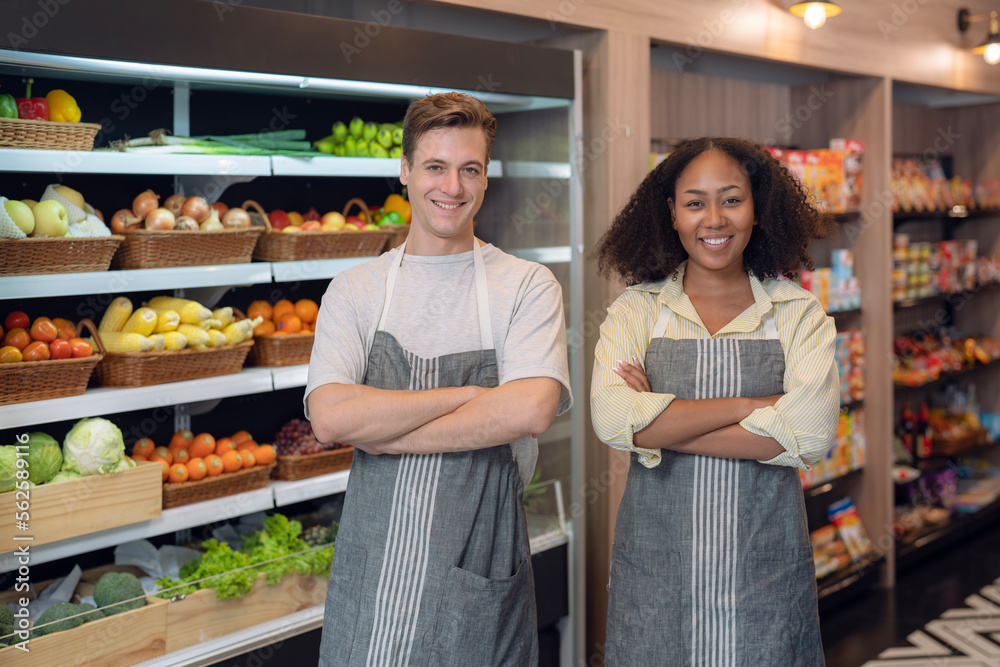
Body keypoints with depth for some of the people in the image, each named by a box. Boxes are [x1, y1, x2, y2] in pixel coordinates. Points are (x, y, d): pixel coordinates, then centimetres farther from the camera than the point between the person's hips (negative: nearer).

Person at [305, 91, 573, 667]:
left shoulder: (529, 287, -1)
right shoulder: (356, 289, 4)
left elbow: (530, 411, -18)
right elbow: (330, 418, -11)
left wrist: (379, 431, -13)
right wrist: (470, 393, -14)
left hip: (481, 573, -1)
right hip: (372, 564, 1)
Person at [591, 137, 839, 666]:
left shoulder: (799, 314, 1)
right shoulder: (636, 309, 1)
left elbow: (811, 433, -15)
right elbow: (611, 418, -17)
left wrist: (658, 426, -14)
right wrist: (748, 405, -16)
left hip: (768, 568, 0)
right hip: (655, 566, 0)